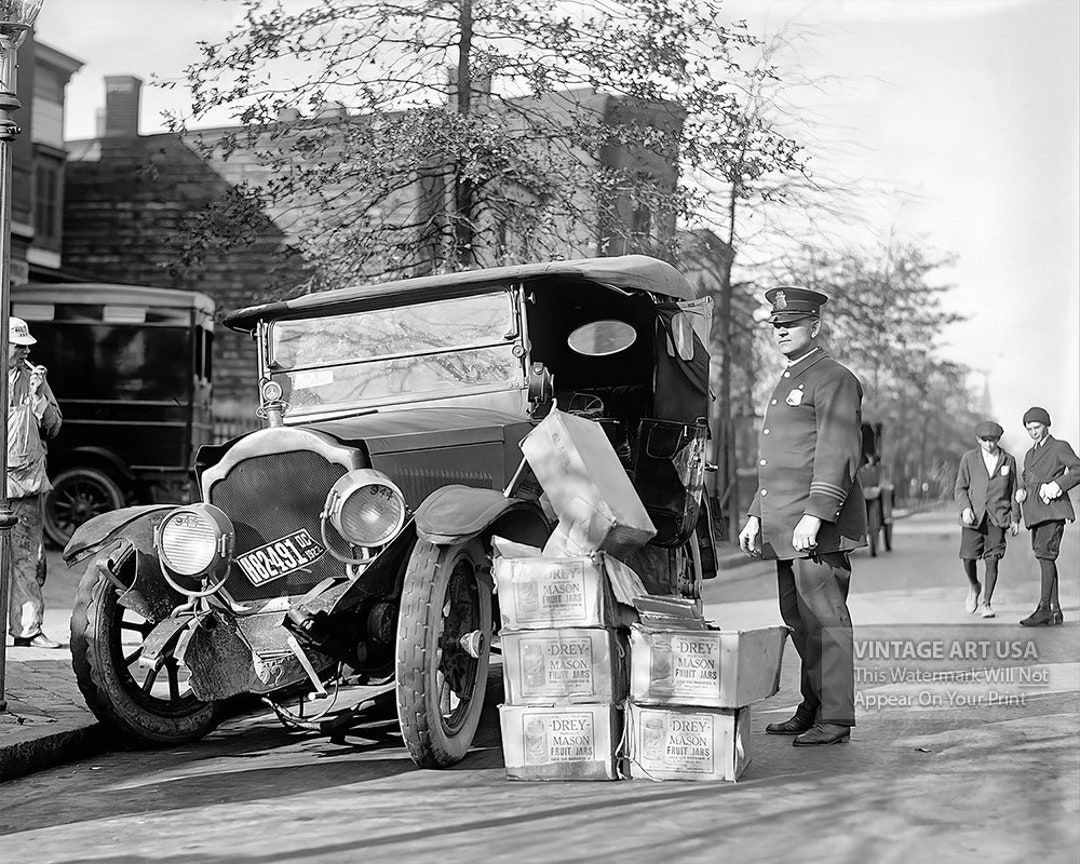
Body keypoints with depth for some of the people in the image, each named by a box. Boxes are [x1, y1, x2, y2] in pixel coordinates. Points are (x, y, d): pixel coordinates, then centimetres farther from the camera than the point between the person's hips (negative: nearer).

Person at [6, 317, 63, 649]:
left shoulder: (32, 377, 12)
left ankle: (28, 628, 8)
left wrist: (38, 396, -3)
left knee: (28, 558, 4)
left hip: (28, 482, 4)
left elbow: (52, 428, 10)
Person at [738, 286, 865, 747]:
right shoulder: (787, 383, 23)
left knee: (824, 619, -8)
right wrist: (756, 516, 21)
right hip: (784, 528, 9)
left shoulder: (834, 380, -7)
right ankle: (812, 709, 21)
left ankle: (835, 720, -5)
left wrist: (814, 516, -24)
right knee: (797, 618, 13)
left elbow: (839, 454, -16)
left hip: (818, 529, -9)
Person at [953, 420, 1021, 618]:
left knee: (992, 560, -8)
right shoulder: (969, 459, 5)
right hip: (974, 516, 0)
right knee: (968, 558, -6)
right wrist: (965, 509, -11)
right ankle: (974, 587, 25)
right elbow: (960, 488, 6)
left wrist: (1015, 519, 9)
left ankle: (986, 603, -2)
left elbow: (1013, 492, 13)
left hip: (997, 518, 0)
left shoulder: (1008, 461, 8)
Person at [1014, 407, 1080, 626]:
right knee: (1045, 558, 6)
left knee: (1045, 554, -19)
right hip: (1035, 512, 8)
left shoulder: (1060, 447, 2)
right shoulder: (1030, 454, 25)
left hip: (1052, 509, -8)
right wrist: (1021, 491, 11)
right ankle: (1055, 611, 9)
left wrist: (1057, 485, -19)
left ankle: (1044, 608, -23)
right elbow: (1025, 477, 34)